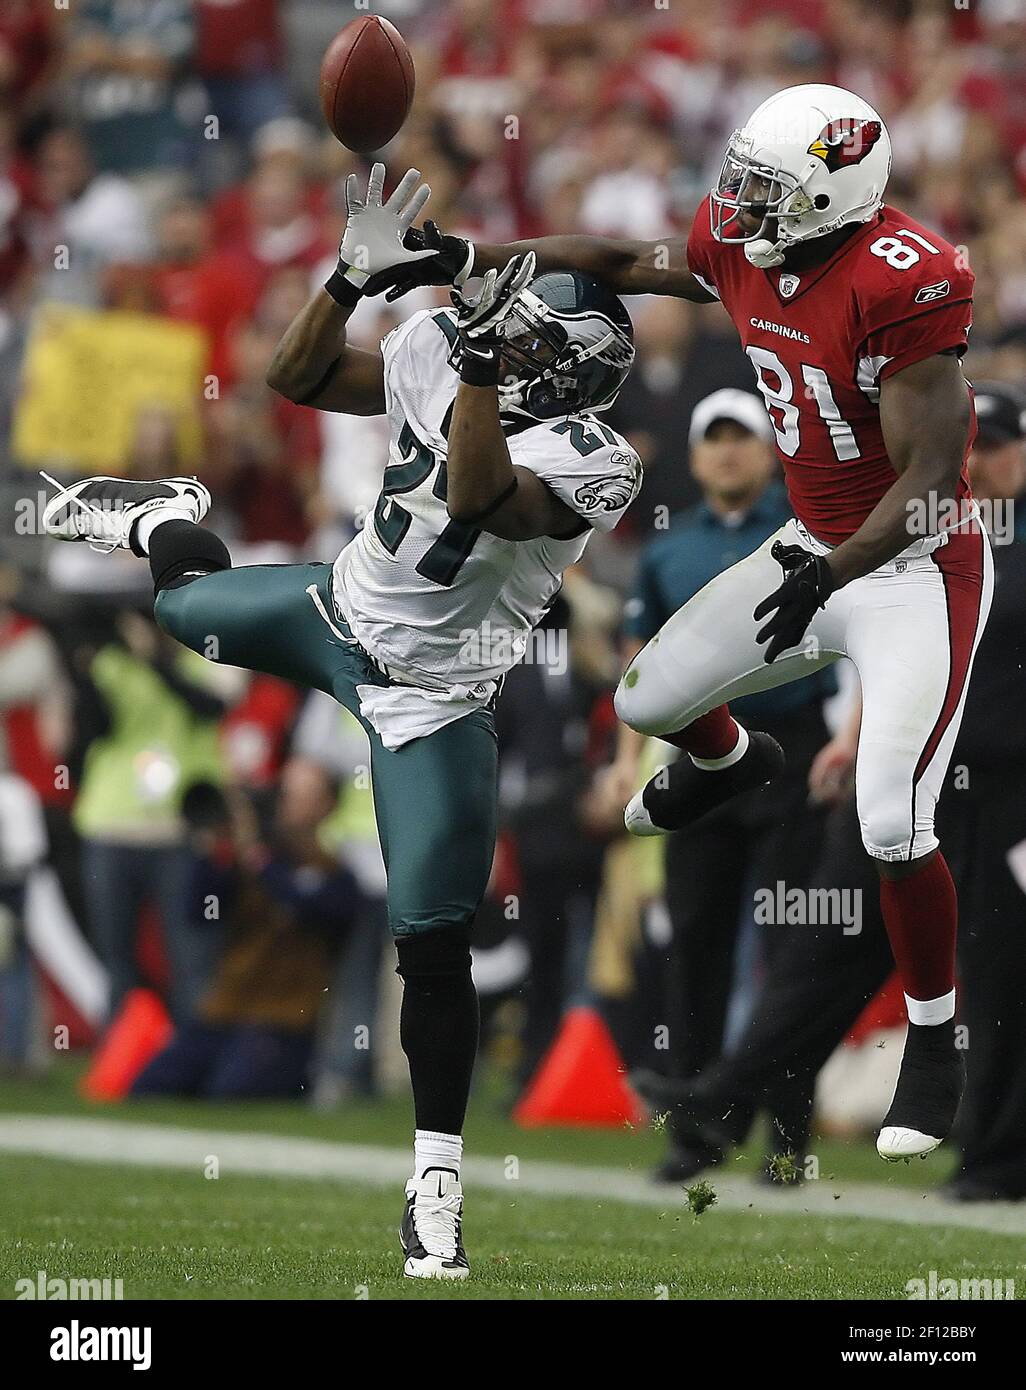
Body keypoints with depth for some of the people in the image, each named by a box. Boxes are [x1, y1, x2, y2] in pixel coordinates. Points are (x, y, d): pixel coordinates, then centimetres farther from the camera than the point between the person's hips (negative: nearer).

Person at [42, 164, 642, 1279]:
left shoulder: (589, 462, -29)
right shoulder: (439, 354, -11)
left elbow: (479, 502, -45)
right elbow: (298, 378, -4)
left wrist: (481, 363, -46)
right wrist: (355, 277, -18)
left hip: (427, 696, -6)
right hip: (339, 606, 6)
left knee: (433, 946, -6)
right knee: (186, 606, 28)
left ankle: (435, 1182, 5)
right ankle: (164, 522, 68)